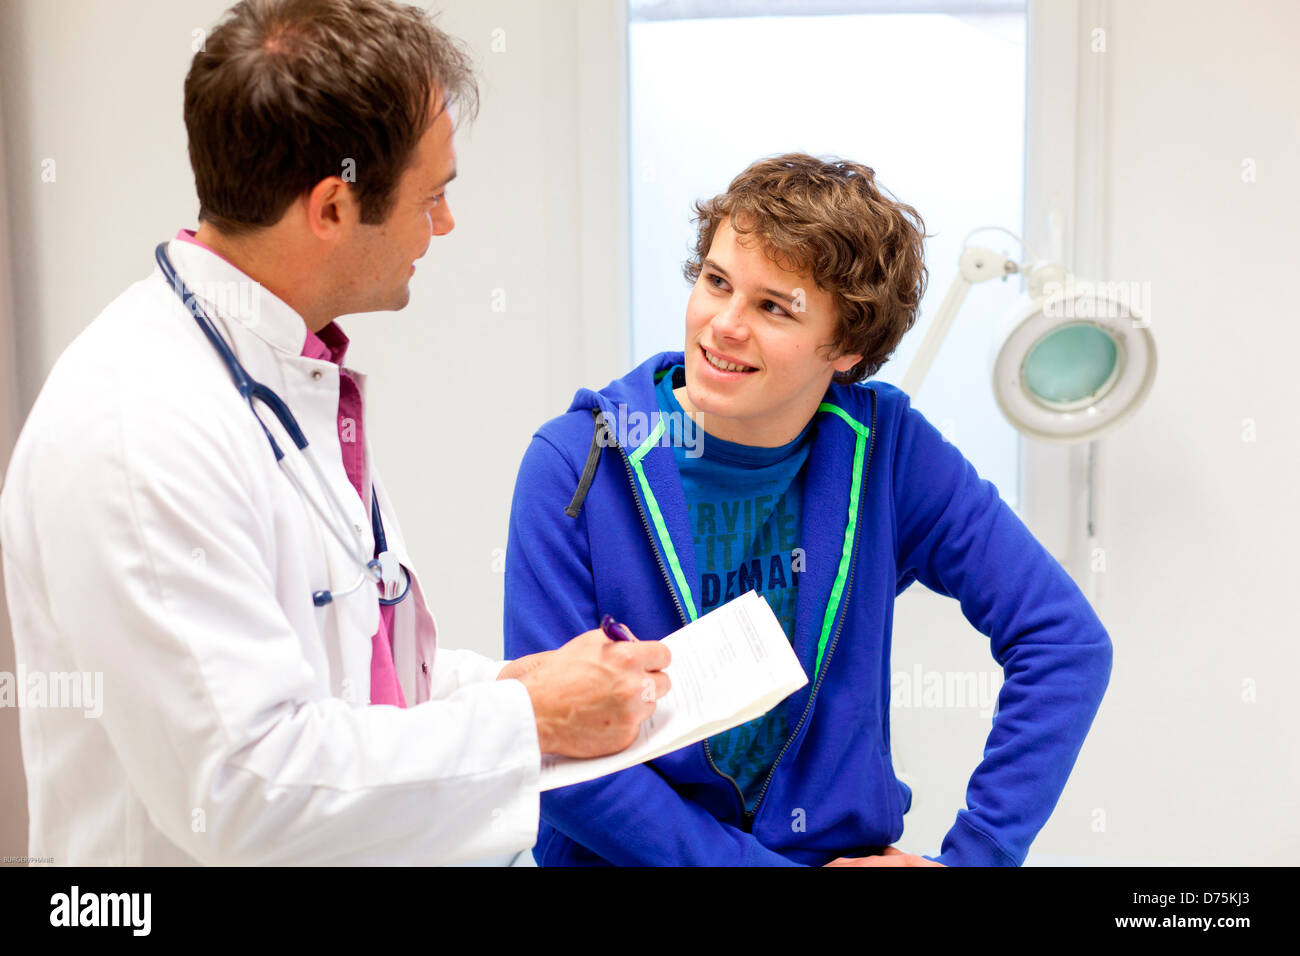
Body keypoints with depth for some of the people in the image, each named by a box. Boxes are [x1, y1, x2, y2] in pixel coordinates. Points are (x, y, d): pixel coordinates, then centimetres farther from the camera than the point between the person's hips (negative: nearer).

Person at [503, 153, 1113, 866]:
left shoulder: (887, 448, -4)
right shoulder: (574, 467, -10)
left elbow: (1067, 644, -1)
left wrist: (971, 858, -8)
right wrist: (770, 871, -15)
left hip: (848, 848, 2)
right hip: (626, 859, -1)